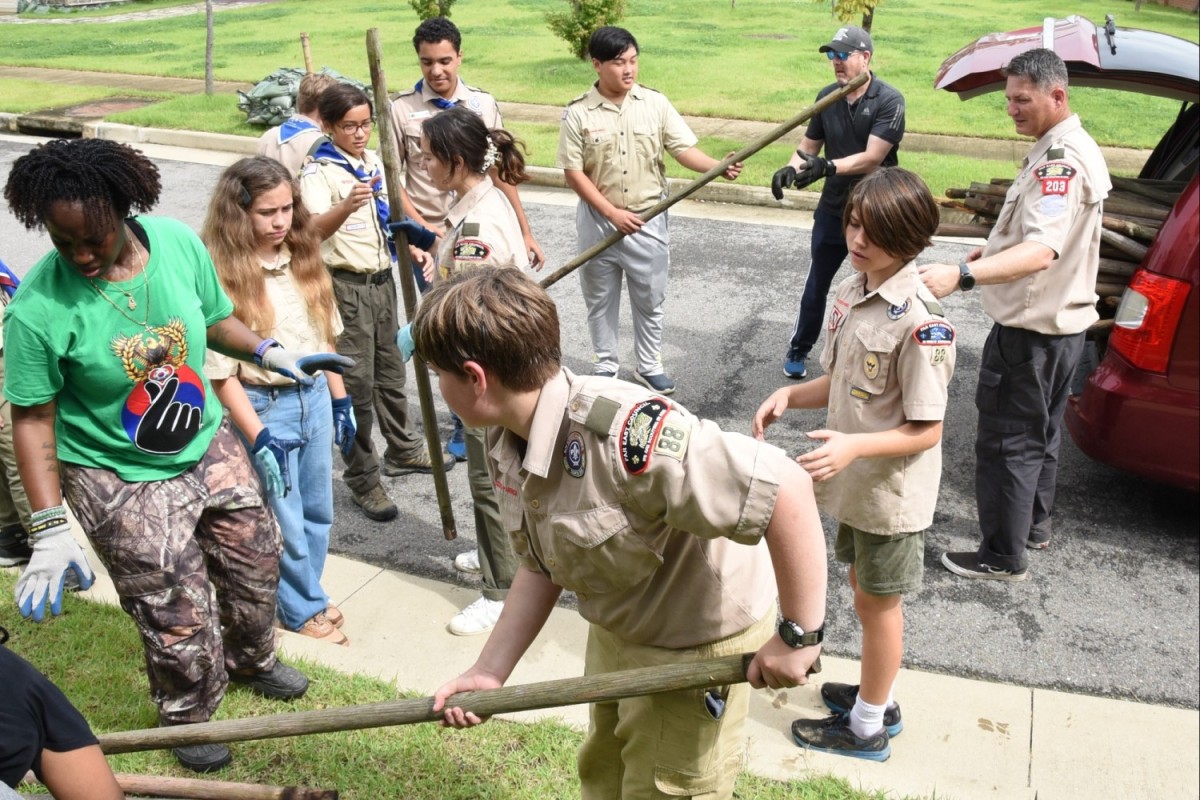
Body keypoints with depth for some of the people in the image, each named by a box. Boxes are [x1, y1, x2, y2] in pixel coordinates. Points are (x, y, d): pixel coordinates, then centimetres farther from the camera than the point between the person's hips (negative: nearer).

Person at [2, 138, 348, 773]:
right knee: (180, 621, 3)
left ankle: (250, 660, 53)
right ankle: (188, 717, 36)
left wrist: (269, 352, -8)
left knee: (256, 560, 21)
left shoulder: (177, 241, -14)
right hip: (120, 477, -5)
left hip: (208, 444, 5)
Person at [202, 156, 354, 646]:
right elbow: (221, 373, -17)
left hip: (314, 397, 6)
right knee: (285, 520, 9)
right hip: (265, 407, -6)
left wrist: (340, 400, 11)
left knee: (318, 510, 18)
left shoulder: (303, 258, 2)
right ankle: (304, 609, 30)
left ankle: (307, 594, 39)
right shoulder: (224, 275, -18)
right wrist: (258, 437, -18)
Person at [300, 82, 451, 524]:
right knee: (357, 383, -3)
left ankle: (402, 450, 36)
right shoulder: (318, 171, -14)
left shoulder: (374, 162, 10)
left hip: (382, 279, 7)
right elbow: (314, 228, -31)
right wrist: (346, 206, -49)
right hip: (346, 285, -7)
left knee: (391, 371, 19)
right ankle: (362, 479, 7)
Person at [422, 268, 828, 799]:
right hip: (613, 631, 8)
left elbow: (788, 489, -41)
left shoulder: (622, 434, -40)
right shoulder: (505, 443, -11)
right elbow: (541, 565, 0)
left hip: (697, 643, -7)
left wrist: (800, 636, -32)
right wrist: (490, 671, -6)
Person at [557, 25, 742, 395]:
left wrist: (719, 166, -27)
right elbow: (573, 172, -9)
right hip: (598, 220, -1)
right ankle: (604, 367, 31)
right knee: (600, 299, 13)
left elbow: (684, 149, -7)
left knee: (650, 298, 12)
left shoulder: (655, 103, -5)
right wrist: (612, 212, -16)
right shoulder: (578, 113, -10)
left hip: (648, 219, 1)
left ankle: (649, 366, 30)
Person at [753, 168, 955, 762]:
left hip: (892, 493, -8)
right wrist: (791, 396, -6)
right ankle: (877, 698, 45)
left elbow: (926, 430, -23)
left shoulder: (919, 323, -26)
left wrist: (854, 445, -35)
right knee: (864, 590, 23)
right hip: (854, 484, 8)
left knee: (878, 603, 10)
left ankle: (866, 728, 31)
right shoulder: (851, 292, -1)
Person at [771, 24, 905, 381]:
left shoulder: (889, 100, -16)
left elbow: (872, 158, -25)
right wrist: (791, 167, -15)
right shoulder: (827, 96, 0)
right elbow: (809, 144, 7)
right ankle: (799, 350, 31)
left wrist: (828, 166, -40)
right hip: (832, 209, 4)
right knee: (816, 283, 15)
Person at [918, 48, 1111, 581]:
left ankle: (1003, 557, 10)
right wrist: (994, 250, 24)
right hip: (1060, 320, 11)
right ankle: (1034, 524, 40)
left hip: (1031, 331, -11)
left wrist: (963, 275, -51)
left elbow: (1042, 251, -39)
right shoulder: (1073, 149, 10)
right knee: (1039, 433, 23)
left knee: (1006, 442, -1)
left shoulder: (1061, 159, -24)